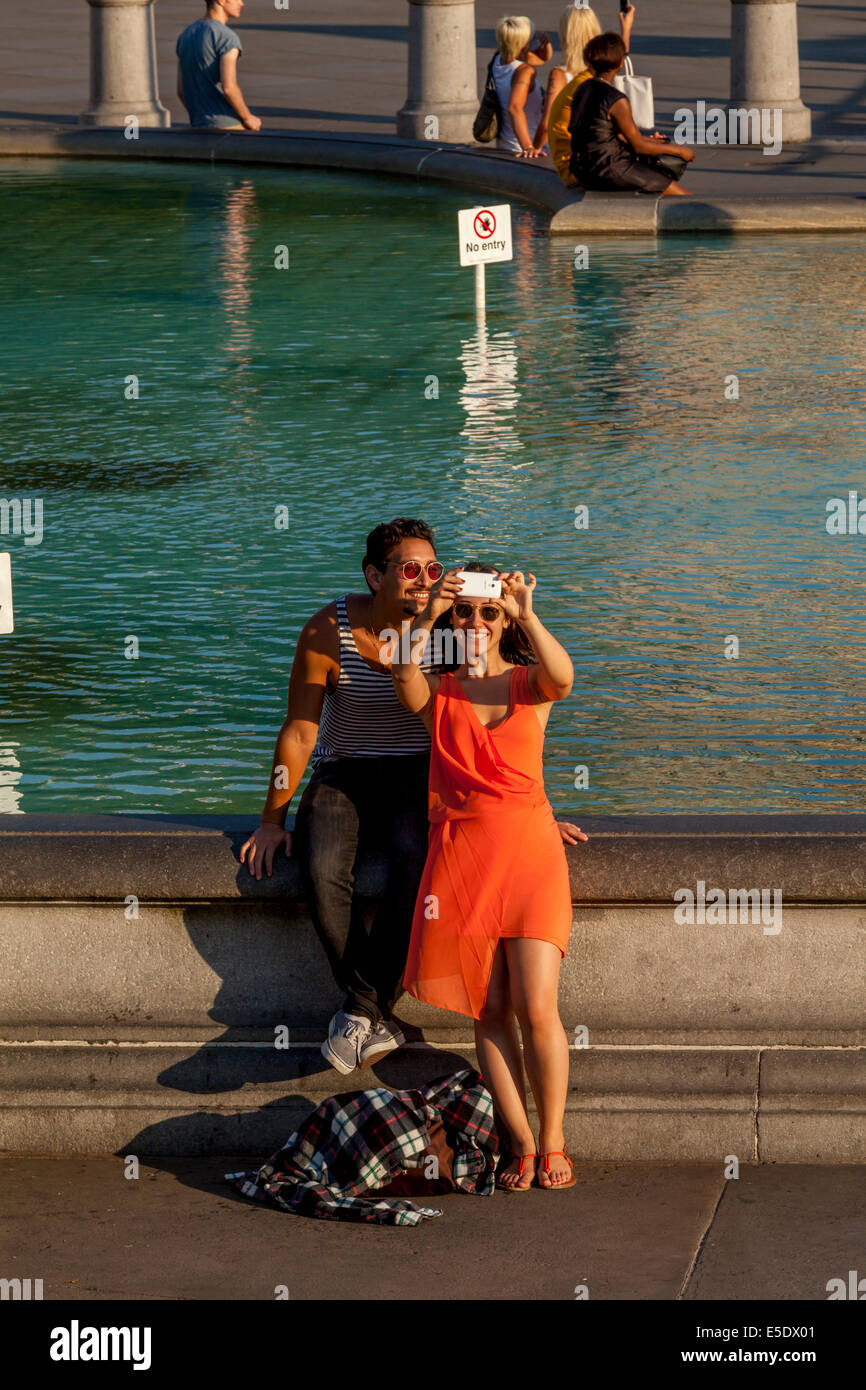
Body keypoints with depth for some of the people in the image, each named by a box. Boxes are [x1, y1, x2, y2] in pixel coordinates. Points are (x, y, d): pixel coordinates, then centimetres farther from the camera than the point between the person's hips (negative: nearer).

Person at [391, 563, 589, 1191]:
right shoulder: (438, 691, 11)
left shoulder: (530, 683, 10)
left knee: (536, 1008, -10)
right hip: (460, 855, 1)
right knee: (489, 1014, -2)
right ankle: (522, 1146, 4)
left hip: (529, 852, -1)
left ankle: (553, 1143, 2)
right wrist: (427, 618, -28)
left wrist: (527, 616, -29)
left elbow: (562, 677, -15)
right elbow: (405, 678, -13)